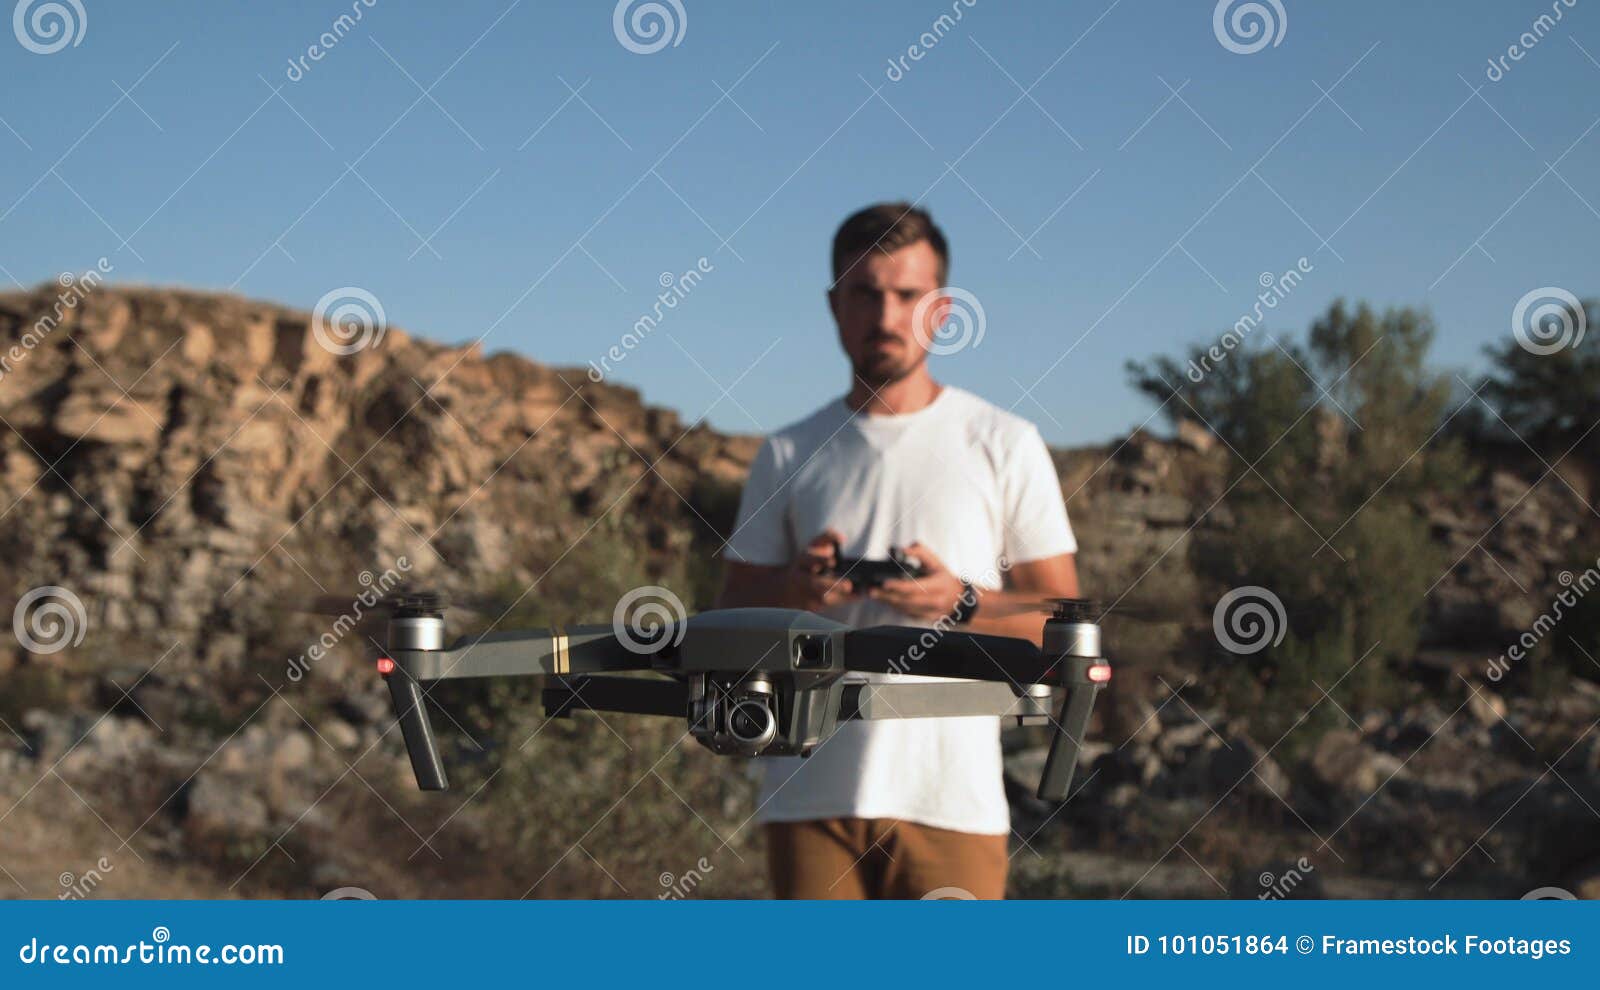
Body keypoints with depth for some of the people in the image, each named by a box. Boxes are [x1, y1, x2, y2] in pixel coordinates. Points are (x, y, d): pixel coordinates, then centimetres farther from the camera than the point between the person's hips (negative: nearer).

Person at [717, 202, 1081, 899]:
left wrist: (961, 602, -14)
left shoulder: (1003, 444, 6)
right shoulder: (789, 455, 12)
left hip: (951, 797, -2)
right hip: (809, 793, 2)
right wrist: (794, 589, -9)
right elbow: (730, 616, 13)